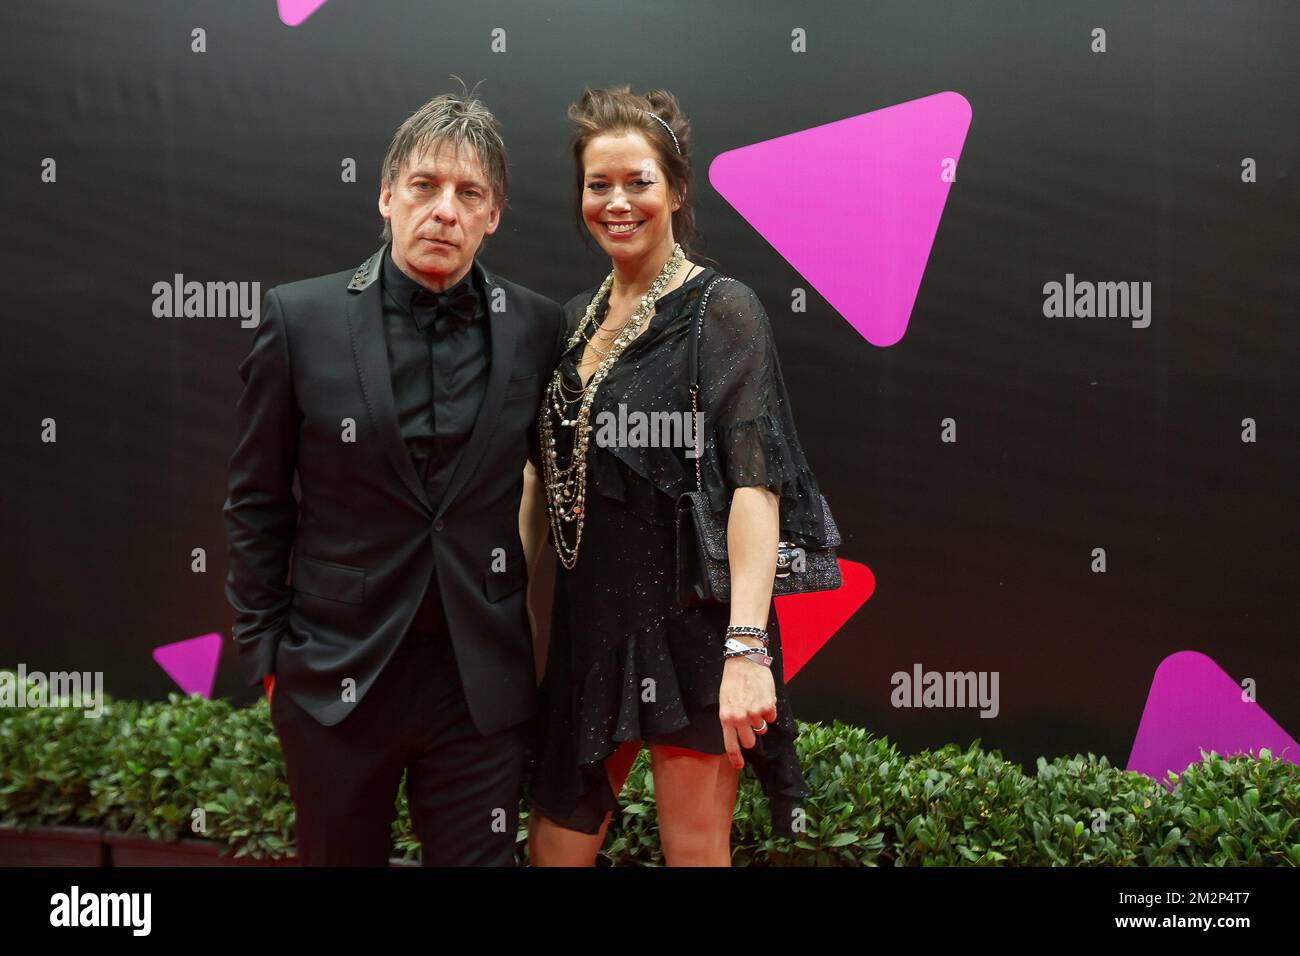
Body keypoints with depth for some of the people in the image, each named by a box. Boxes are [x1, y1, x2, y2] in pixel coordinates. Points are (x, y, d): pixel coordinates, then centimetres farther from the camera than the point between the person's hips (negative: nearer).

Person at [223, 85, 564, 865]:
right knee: (341, 855, 15)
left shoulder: (536, 327, -1)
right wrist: (265, 648, 2)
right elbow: (258, 500, 2)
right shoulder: (302, 319, -5)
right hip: (337, 678, 0)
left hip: (483, 684, 1)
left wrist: (538, 636, 9)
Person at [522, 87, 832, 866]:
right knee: (555, 843, 13)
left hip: (688, 626, -6)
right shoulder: (578, 318, 11)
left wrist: (747, 648, -29)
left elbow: (755, 482, -19)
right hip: (588, 626, 6)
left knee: (695, 849, 6)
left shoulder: (723, 310, -9)